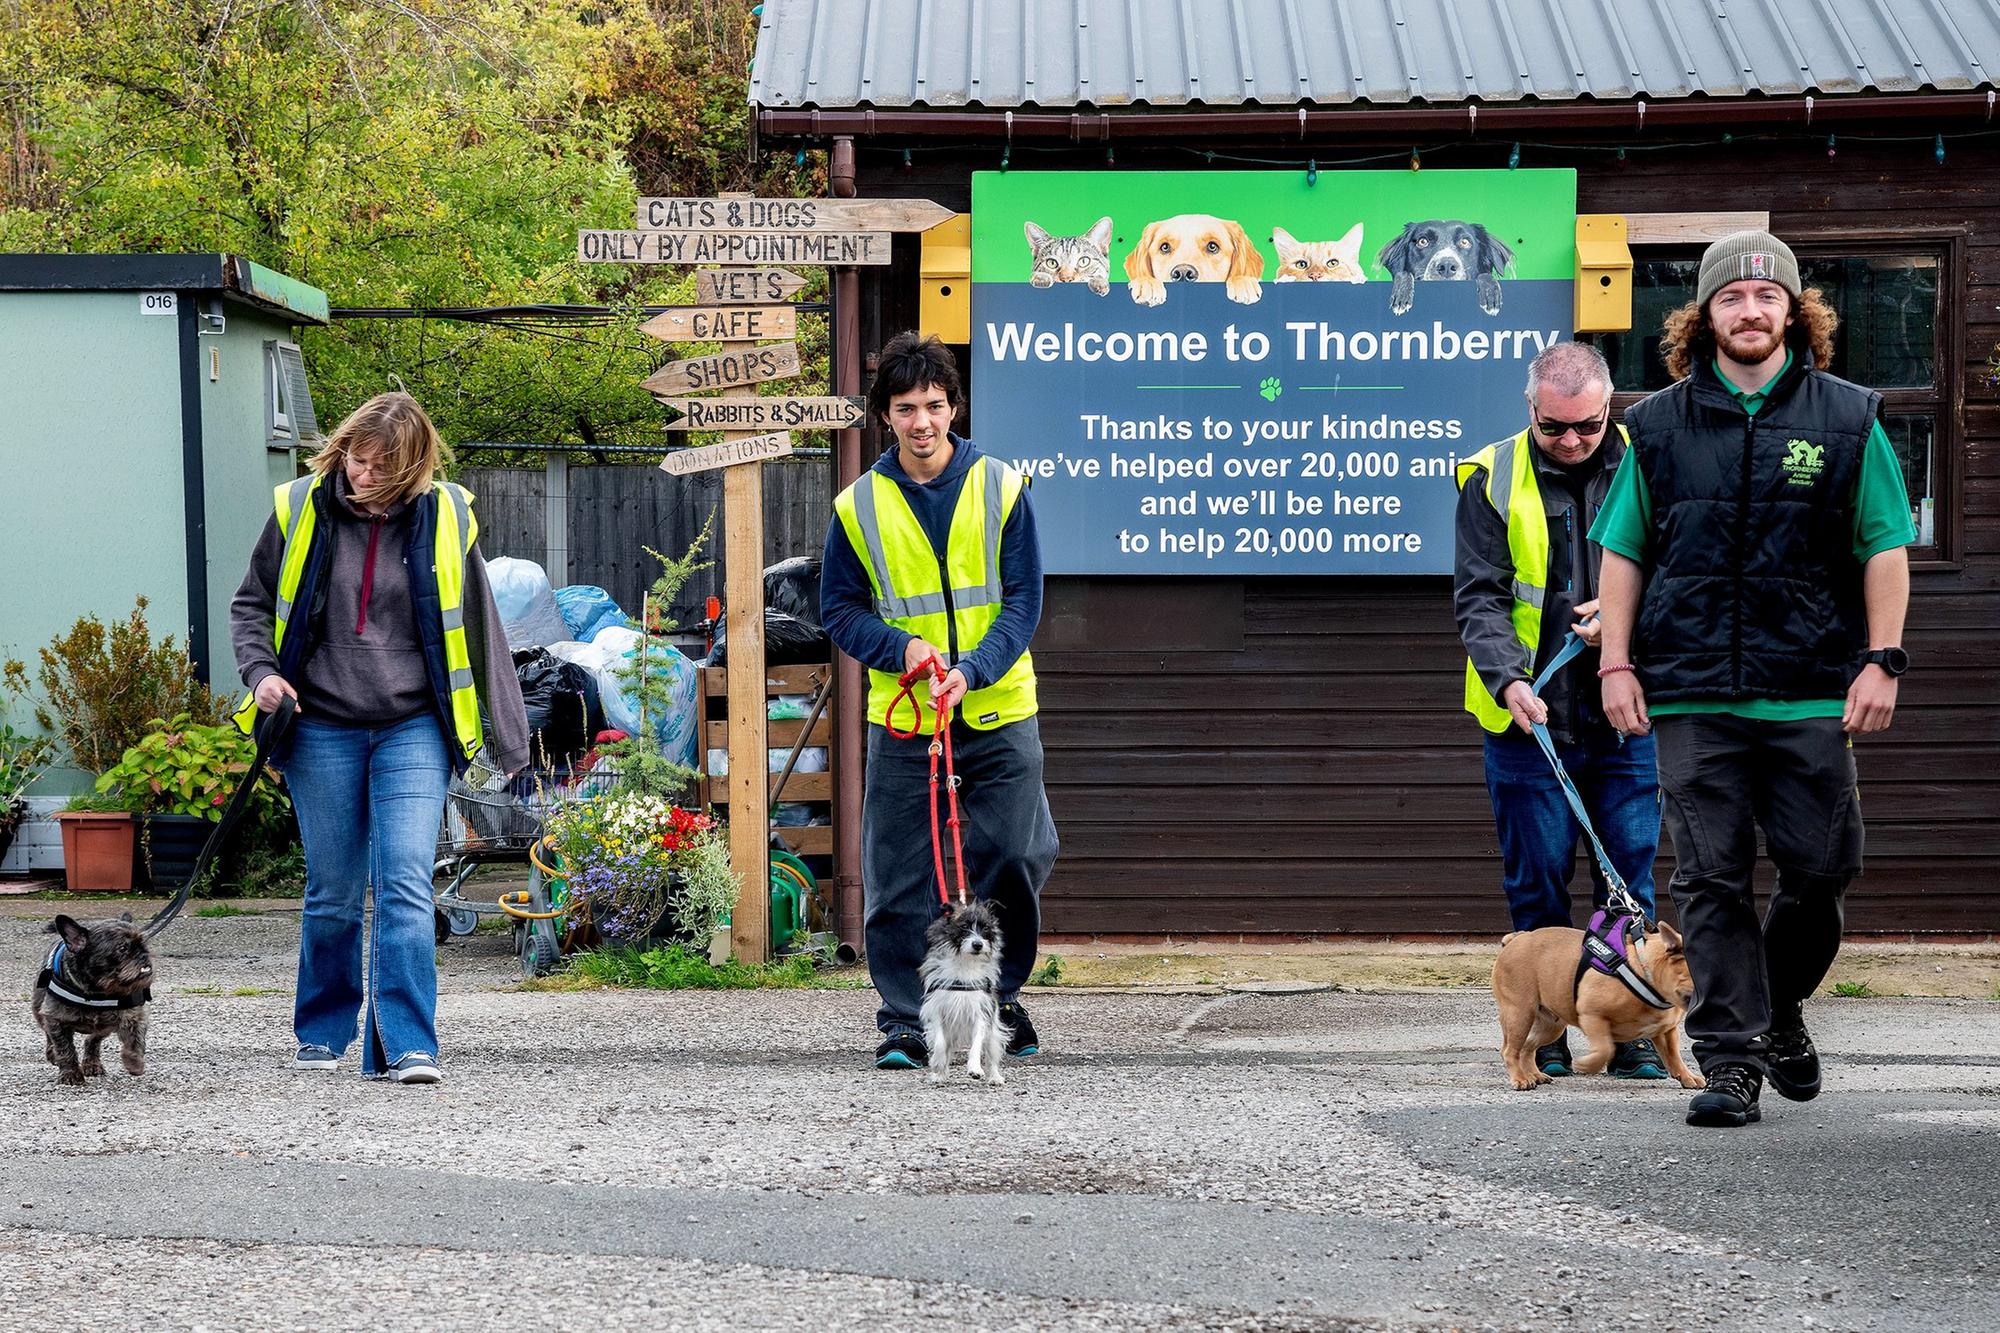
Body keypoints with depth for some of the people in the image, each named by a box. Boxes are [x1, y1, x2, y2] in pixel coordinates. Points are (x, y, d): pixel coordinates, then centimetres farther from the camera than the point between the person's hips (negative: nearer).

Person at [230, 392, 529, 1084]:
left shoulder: (444, 518, -1)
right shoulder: (301, 511, -1)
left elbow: (479, 629, 8)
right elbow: (251, 604, 13)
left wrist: (505, 738, 10)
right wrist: (261, 674, -6)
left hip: (413, 731, -1)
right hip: (322, 732, 1)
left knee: (406, 886, -13)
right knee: (332, 893, 8)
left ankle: (404, 1046, -14)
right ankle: (322, 1031, 25)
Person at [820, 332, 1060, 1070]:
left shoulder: (1001, 489, 0)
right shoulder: (859, 505, 1)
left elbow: (1024, 600, -2)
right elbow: (839, 609, 6)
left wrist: (973, 670, -17)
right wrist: (899, 649, -13)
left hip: (998, 713, 0)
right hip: (901, 722, 0)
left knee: (1012, 862, 3)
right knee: (899, 881, -2)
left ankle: (1002, 995, 24)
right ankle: (902, 1022, 6)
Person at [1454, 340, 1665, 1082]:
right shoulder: (1493, 480, 0)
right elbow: (1478, 597, -5)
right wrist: (1507, 680, -19)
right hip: (1530, 717, -1)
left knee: (1632, 879, 2)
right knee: (1536, 884, 3)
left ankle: (1631, 1031, 8)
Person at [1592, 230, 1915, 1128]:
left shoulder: (1847, 418, 6)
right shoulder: (1658, 426, 8)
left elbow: (1885, 547, 7)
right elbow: (1623, 550, 12)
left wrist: (1881, 660, -1)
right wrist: (1617, 664, 4)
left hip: (1813, 693, 0)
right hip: (1693, 695, 0)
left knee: (1820, 866, 2)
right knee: (1711, 878, -2)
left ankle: (1780, 1005, 29)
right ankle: (1730, 1057, 2)